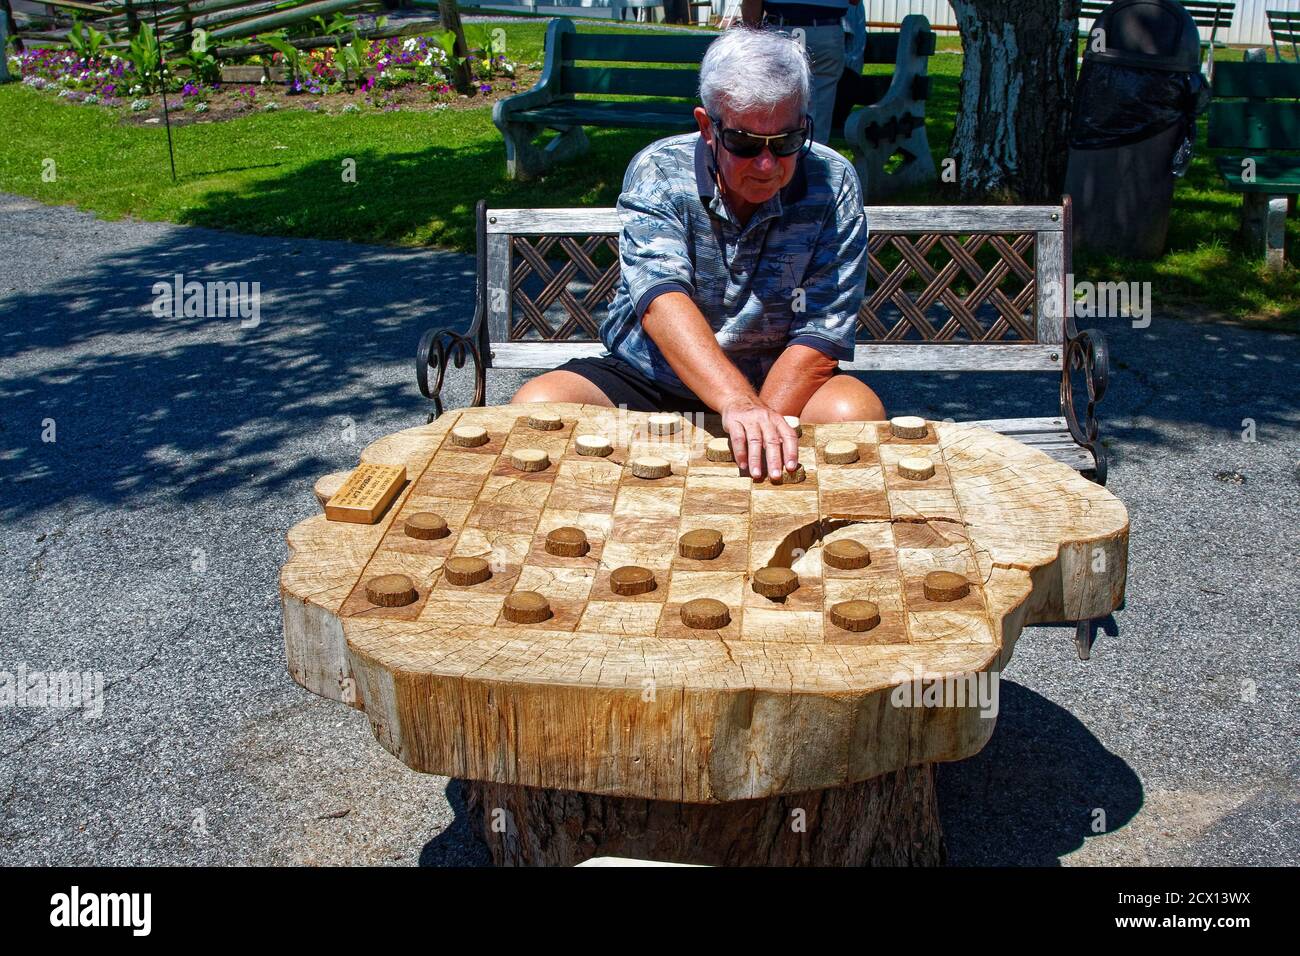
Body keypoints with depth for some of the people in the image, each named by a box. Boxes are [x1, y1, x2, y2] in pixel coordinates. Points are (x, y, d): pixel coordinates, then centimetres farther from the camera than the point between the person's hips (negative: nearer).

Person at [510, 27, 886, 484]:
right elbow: (662, 301, -29)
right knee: (537, 406, -25)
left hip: (780, 380, 1)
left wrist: (760, 429, -29)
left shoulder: (833, 186, -9)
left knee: (856, 411, -29)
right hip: (647, 377, 0)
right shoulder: (657, 172, -12)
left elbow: (819, 338, -14)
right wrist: (737, 403, -46)